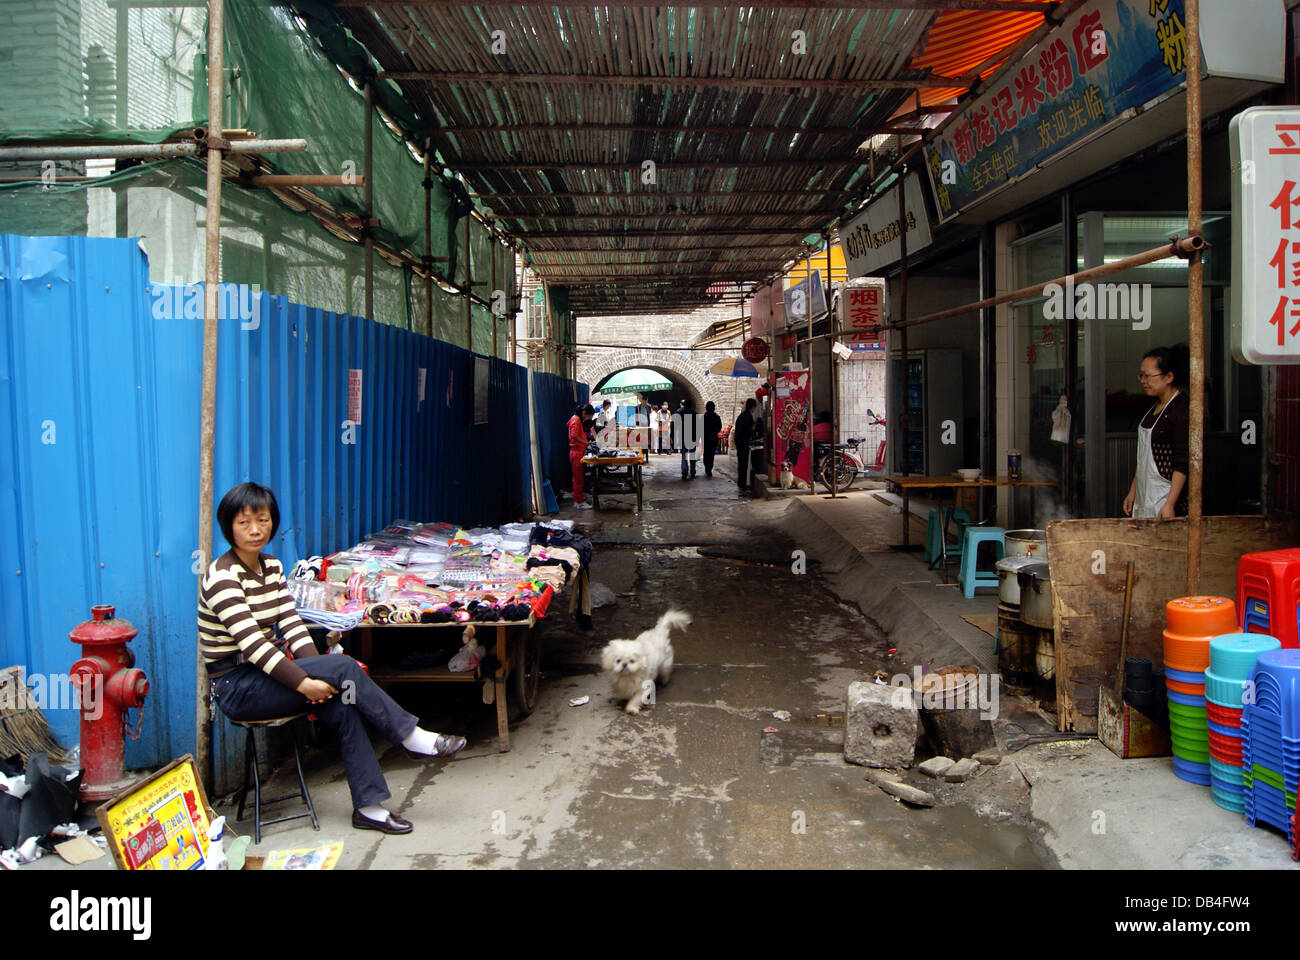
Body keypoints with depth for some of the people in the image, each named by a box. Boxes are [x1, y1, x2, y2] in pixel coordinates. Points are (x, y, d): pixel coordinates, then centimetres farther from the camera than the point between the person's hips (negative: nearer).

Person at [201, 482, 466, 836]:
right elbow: (252, 643, -25)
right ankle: (411, 736, -11)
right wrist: (304, 682, -28)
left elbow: (291, 623, 2)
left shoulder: (271, 566, 8)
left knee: (343, 707, -15)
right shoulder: (222, 577, -17)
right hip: (235, 686, -7)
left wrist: (317, 673, -14)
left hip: (265, 672, 7)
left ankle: (368, 806, -8)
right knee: (343, 666, -23)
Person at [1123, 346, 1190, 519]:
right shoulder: (1156, 407, 14)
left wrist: (1170, 504, -21)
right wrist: (1132, 492, 18)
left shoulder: (1183, 408, -12)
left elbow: (1183, 463, -17)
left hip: (1167, 498, -8)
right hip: (1144, 496, 8)